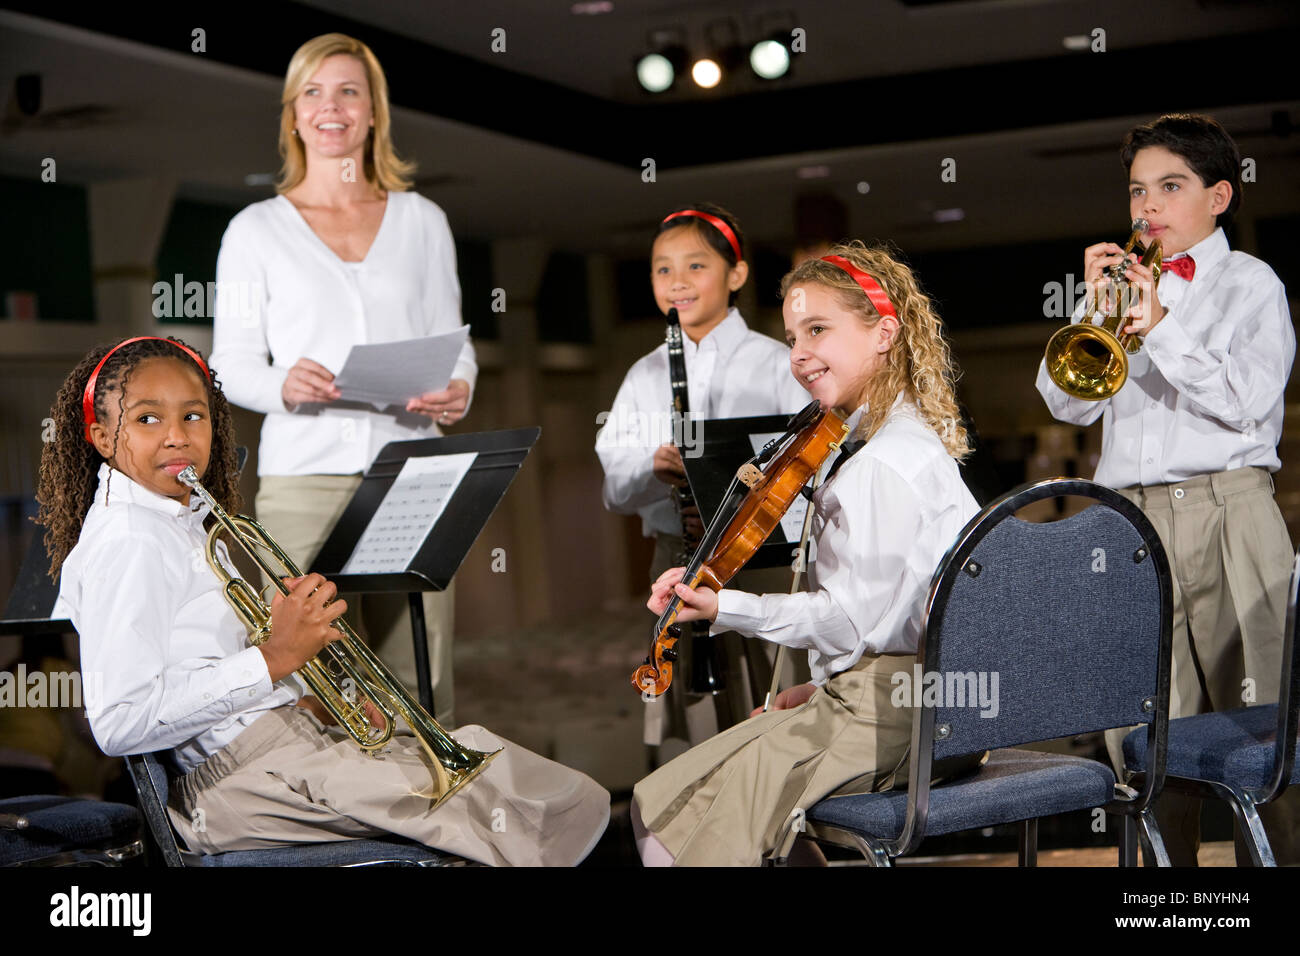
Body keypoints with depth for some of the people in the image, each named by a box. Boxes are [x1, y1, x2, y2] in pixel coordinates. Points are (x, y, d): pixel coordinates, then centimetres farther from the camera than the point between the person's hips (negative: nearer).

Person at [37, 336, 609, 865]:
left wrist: (306, 706, 6)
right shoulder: (127, 542, -14)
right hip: (241, 775, -11)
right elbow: (120, 722, -25)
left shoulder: (180, 522, 19)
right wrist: (275, 658, -21)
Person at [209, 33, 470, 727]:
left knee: (421, 683, -3)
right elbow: (230, 364, 7)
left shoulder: (422, 221, 15)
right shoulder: (257, 230, 9)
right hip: (303, 478, -2)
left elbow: (452, 342, 16)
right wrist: (284, 385, -15)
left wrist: (458, 390, -7)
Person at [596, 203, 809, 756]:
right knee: (679, 738, 4)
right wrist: (653, 466, -13)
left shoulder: (773, 364, 0)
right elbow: (614, 491, 9)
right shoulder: (644, 375, 13)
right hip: (675, 559, 4)